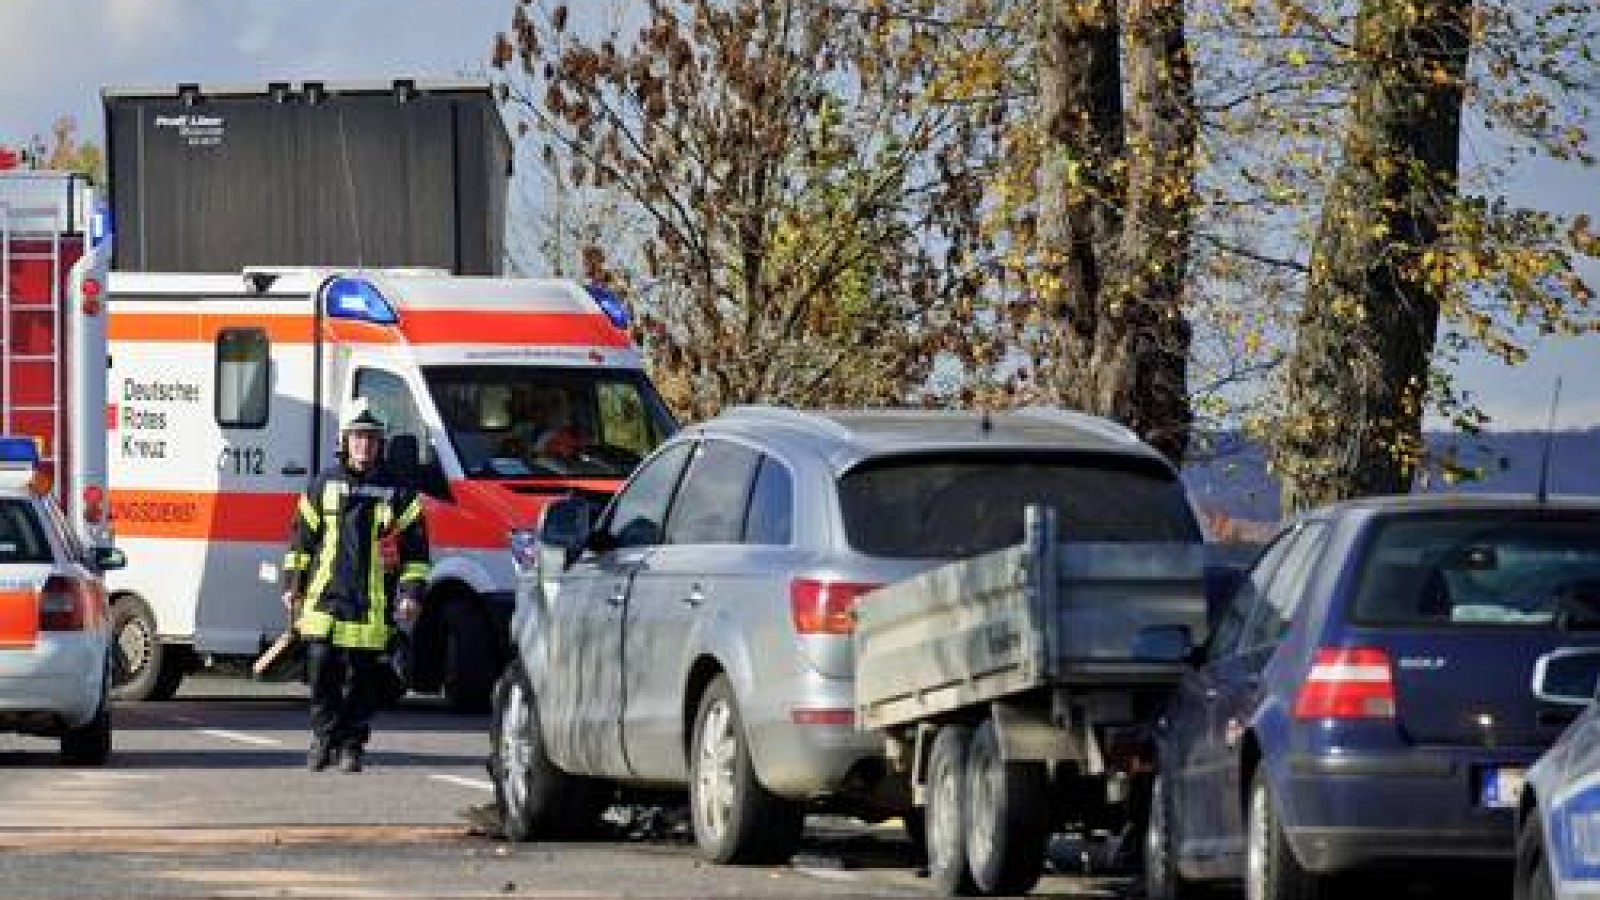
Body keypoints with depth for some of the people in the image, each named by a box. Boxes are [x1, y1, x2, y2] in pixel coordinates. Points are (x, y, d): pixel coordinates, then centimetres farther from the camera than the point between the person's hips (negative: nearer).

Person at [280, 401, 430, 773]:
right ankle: (323, 738, 10)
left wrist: (411, 592, -2)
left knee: (363, 682, 0)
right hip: (325, 599, 1)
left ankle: (352, 744, 9)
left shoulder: (396, 492, 7)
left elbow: (415, 548, 8)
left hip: (371, 604, -1)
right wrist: (292, 586, 11)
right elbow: (301, 540, 16)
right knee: (322, 672, -4)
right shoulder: (323, 486, 12)